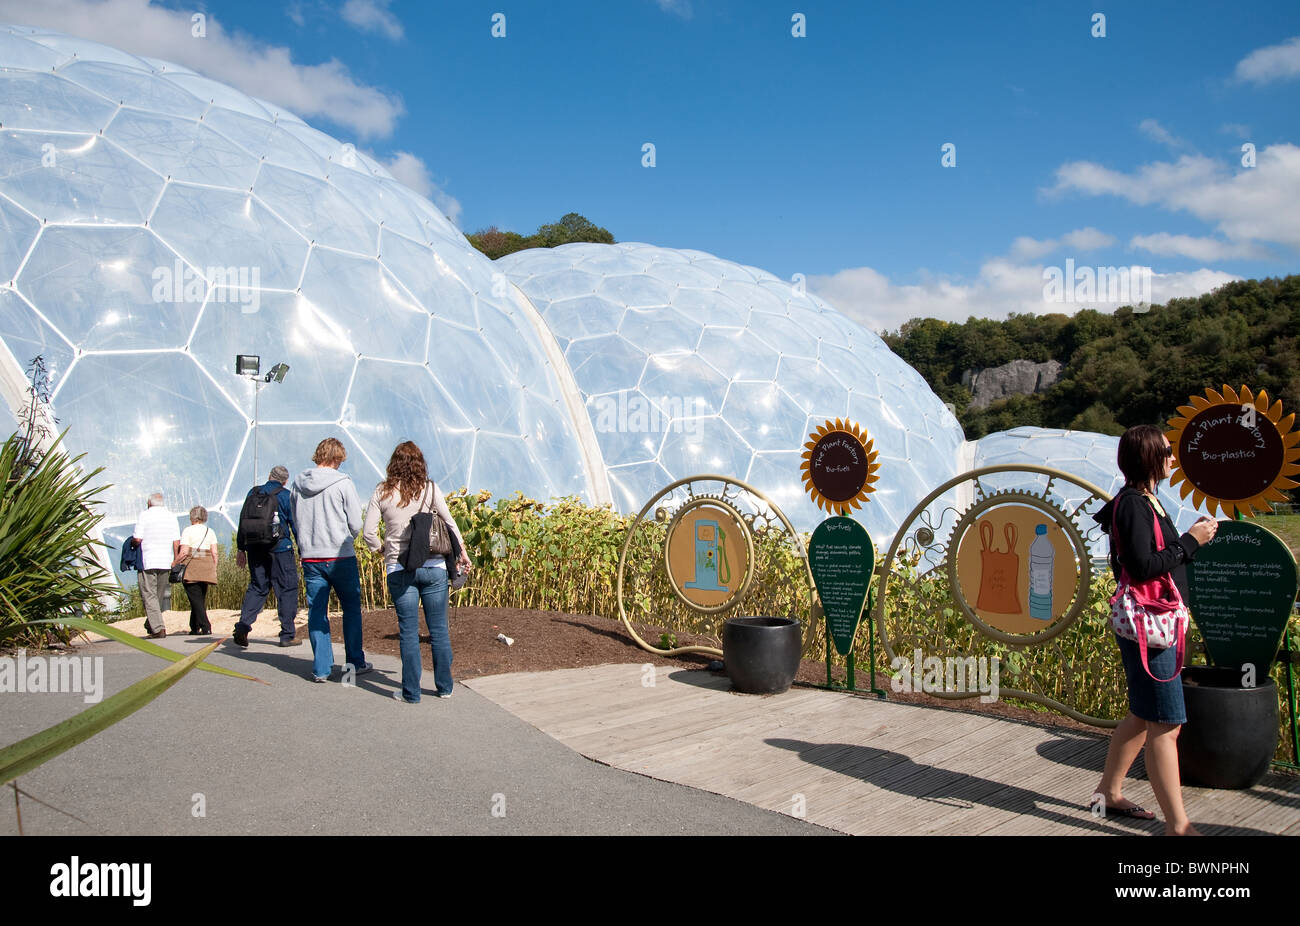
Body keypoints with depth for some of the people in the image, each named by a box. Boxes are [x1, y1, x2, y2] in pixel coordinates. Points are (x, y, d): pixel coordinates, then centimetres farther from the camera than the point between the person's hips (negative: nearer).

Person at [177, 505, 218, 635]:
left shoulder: (188, 531, -4)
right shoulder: (210, 532, 10)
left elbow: (184, 552, -12)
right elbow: (215, 553, 6)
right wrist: (213, 570, 13)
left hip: (191, 569, -5)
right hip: (206, 569, 5)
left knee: (195, 599, -5)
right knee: (200, 599, 12)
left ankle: (206, 627, -13)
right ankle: (194, 628, 16)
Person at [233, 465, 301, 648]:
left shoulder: (253, 493, 10)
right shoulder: (286, 495, -2)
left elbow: (242, 521, 11)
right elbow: (295, 523, -5)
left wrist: (241, 549, 16)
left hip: (254, 549, 4)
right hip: (280, 548, -4)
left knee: (257, 587, 14)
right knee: (287, 588, 3)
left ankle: (243, 625, -4)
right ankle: (287, 635, 3)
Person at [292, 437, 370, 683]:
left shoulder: (298, 485, 4)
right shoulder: (342, 483, -9)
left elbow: (295, 520, 12)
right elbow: (356, 523, -7)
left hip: (309, 556, 4)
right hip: (340, 556, -3)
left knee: (317, 612, 9)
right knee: (351, 608, 11)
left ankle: (321, 668, 8)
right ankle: (356, 662, 15)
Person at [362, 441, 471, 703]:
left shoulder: (382, 493, -1)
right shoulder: (429, 489, -2)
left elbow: (368, 532, -3)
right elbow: (450, 523, -1)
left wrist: (381, 548, 16)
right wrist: (461, 552, 10)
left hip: (399, 570, 0)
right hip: (433, 566, 0)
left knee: (408, 632, 6)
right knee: (439, 629, 10)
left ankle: (411, 692, 11)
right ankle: (444, 687, 20)